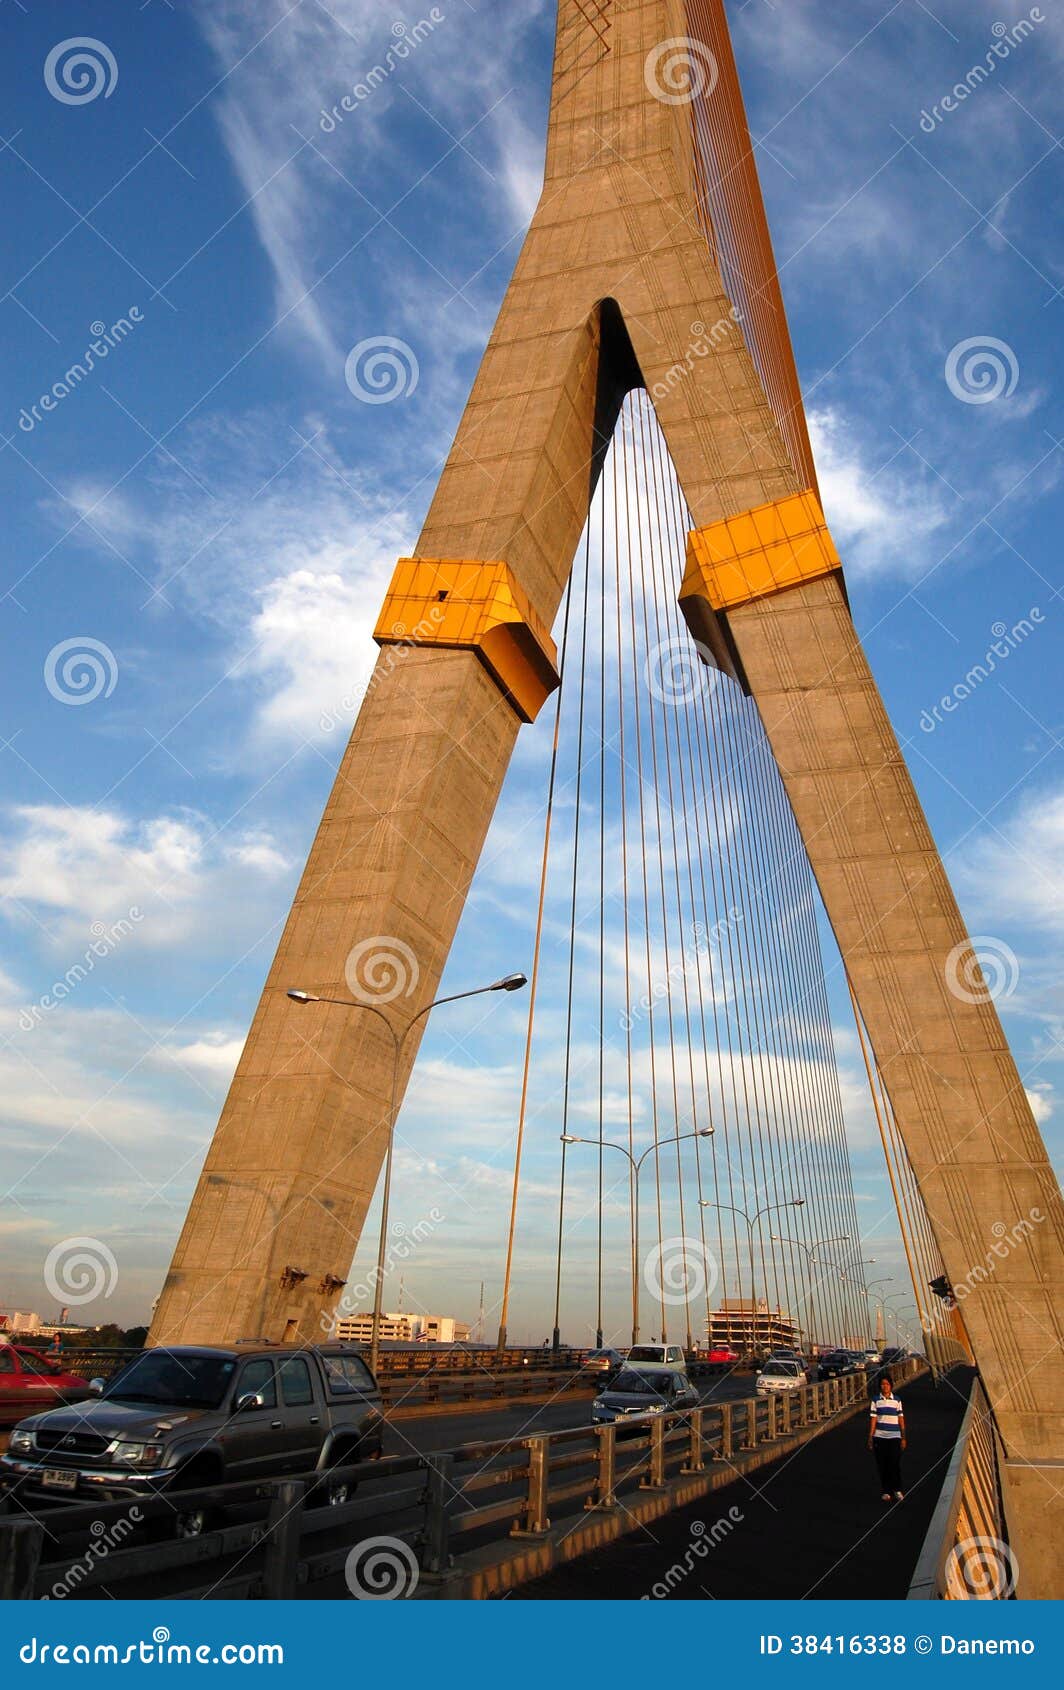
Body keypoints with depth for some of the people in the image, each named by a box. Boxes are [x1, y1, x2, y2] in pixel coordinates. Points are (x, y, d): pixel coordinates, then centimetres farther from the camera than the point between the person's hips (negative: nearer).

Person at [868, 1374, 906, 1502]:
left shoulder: (897, 1400, 3)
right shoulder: (875, 1400, 0)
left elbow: (901, 1419, 7)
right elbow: (873, 1419, 0)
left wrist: (903, 1437, 5)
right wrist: (870, 1437, -2)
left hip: (894, 1436, 0)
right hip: (879, 1437, 0)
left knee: (895, 1463, -5)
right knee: (882, 1465, 4)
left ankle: (897, 1490, 15)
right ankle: (886, 1491, 18)